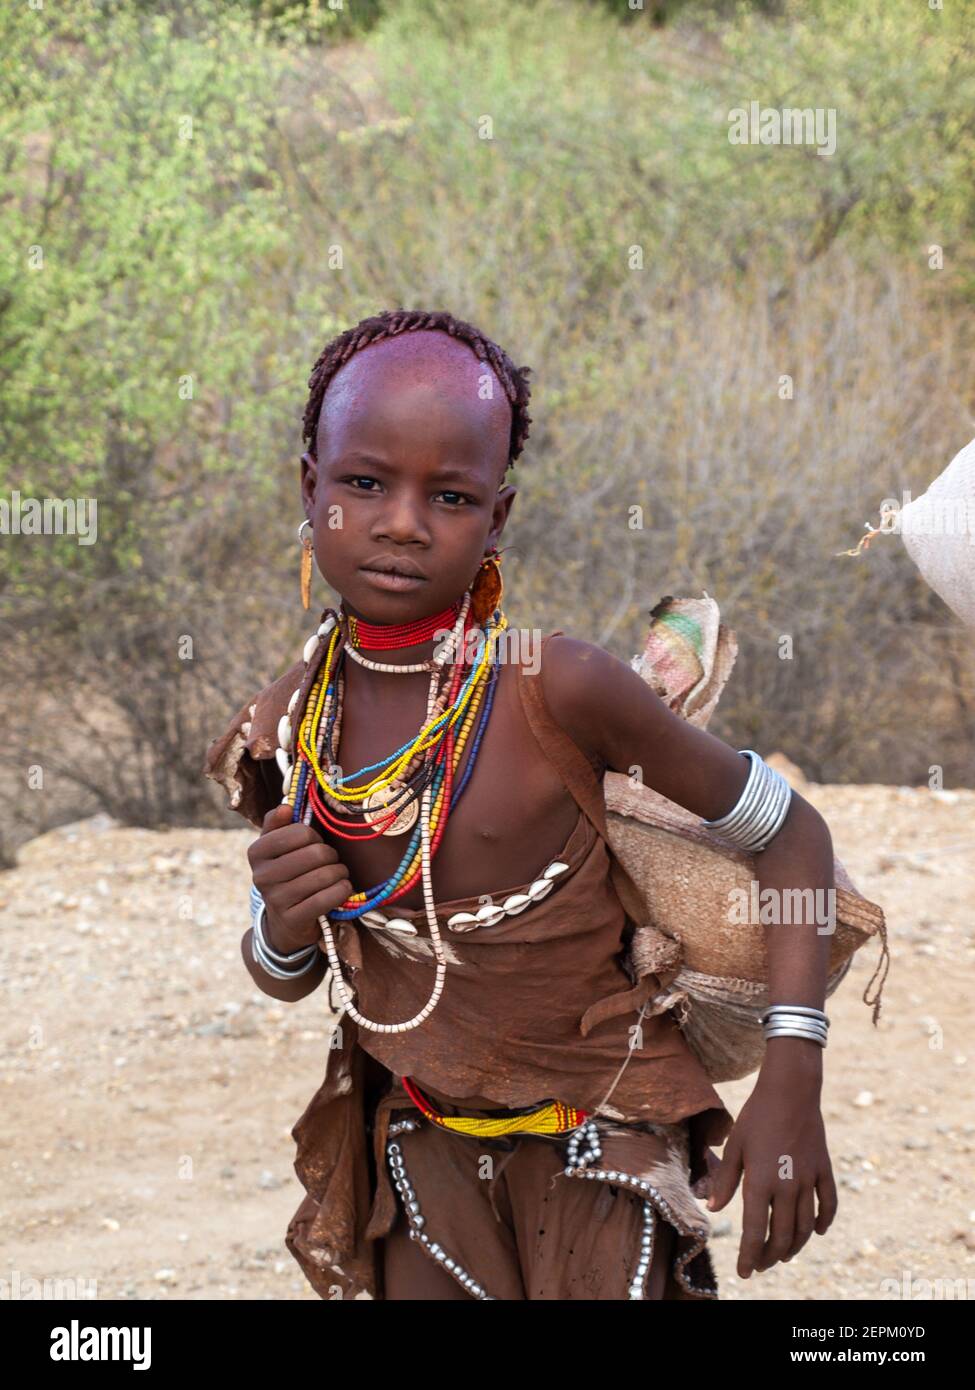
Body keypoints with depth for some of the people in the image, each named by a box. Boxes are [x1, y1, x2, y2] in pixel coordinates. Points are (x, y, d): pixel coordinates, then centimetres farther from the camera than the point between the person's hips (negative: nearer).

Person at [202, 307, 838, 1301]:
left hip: (599, 1133, -4)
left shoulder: (553, 688, -23)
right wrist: (283, 928, -17)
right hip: (425, 1137, 4)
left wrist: (791, 1084, -21)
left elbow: (788, 831, -12)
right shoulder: (282, 731, -8)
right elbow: (286, 980, 7)